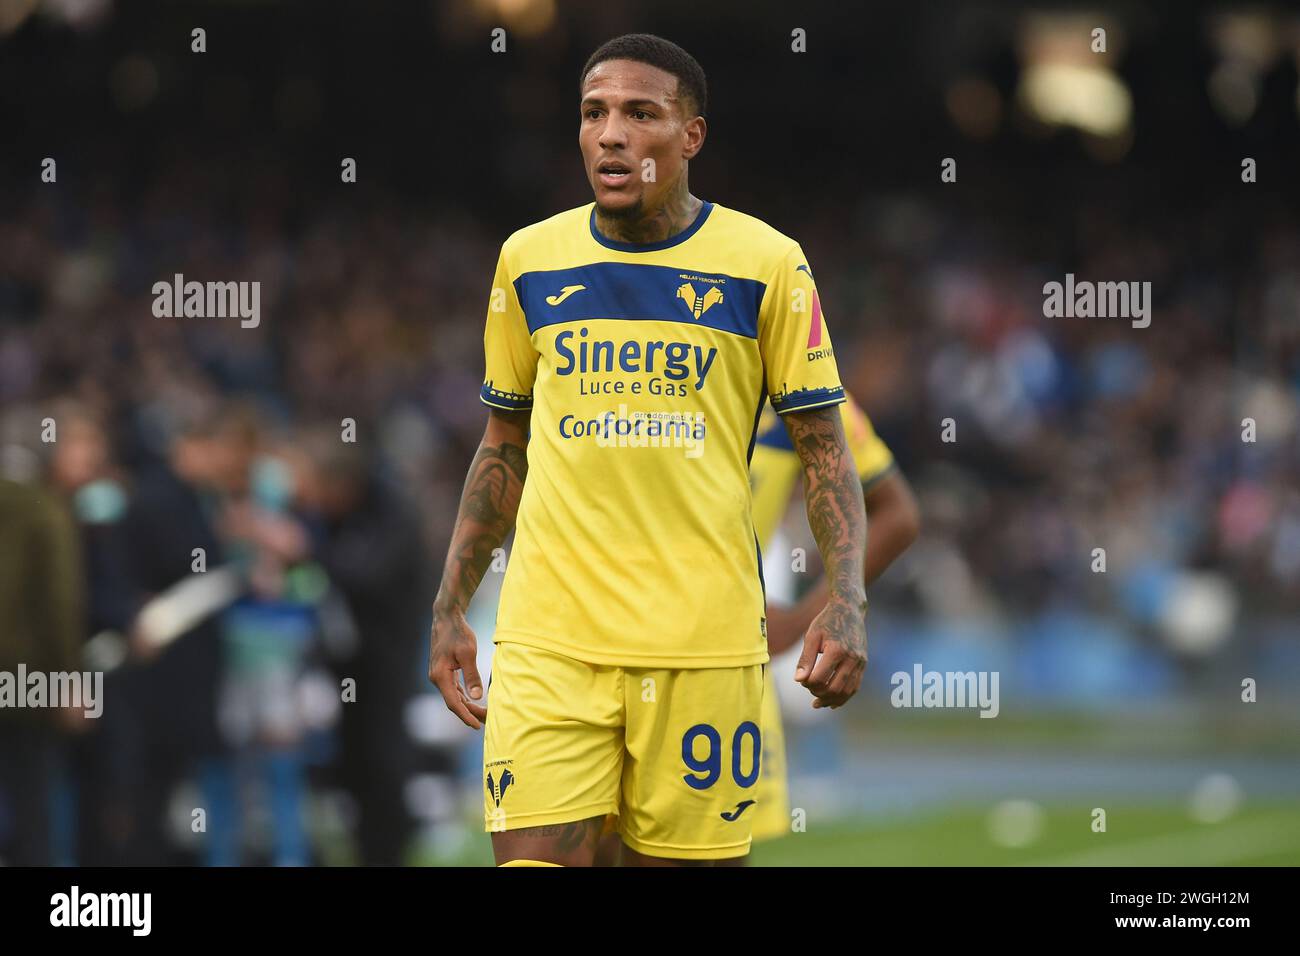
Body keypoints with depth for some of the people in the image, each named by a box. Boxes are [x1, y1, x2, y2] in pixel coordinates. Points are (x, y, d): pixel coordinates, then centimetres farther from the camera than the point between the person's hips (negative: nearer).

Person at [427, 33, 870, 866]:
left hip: (705, 638, -2)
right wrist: (451, 608, 13)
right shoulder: (530, 259, 9)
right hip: (547, 637, 2)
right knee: (537, 858, -11)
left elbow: (826, 452, 2)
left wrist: (847, 603, -11)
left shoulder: (767, 265, 1)